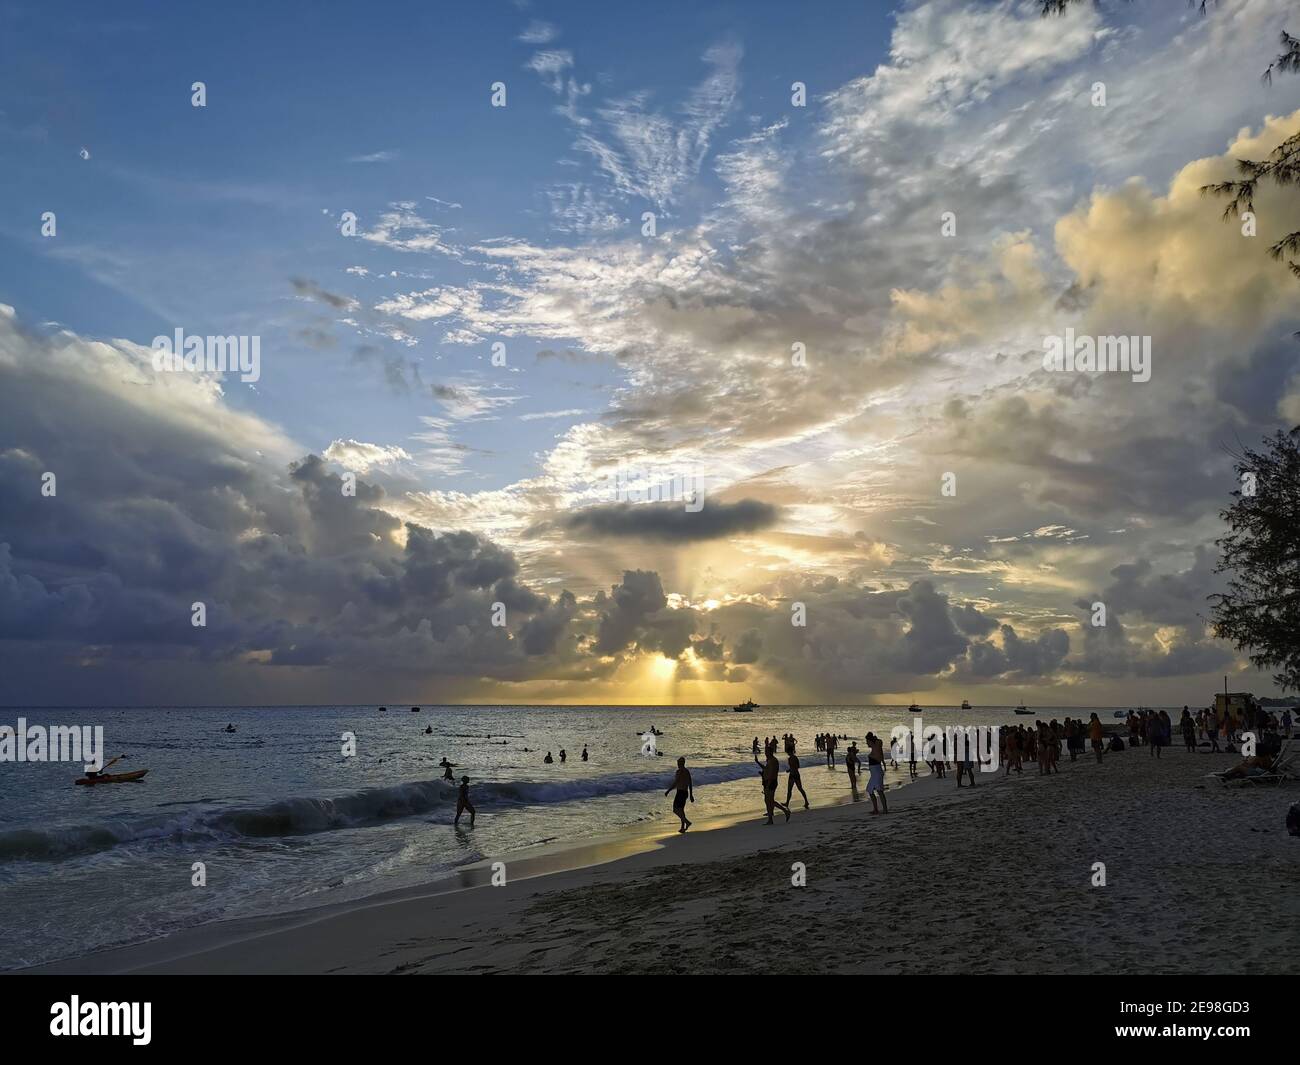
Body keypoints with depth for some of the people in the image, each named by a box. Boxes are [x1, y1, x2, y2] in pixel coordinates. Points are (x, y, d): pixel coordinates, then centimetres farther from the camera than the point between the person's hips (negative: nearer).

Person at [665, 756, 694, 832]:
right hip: (686, 792, 8)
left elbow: (675, 783, -19)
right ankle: (683, 827, 13)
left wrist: (668, 791, -12)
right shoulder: (687, 771, 12)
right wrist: (691, 795, 18)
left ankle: (687, 822, -17)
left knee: (675, 810, -5)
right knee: (681, 810, 15)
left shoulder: (679, 771, -14)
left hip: (680, 792, -8)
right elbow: (690, 784, 14)